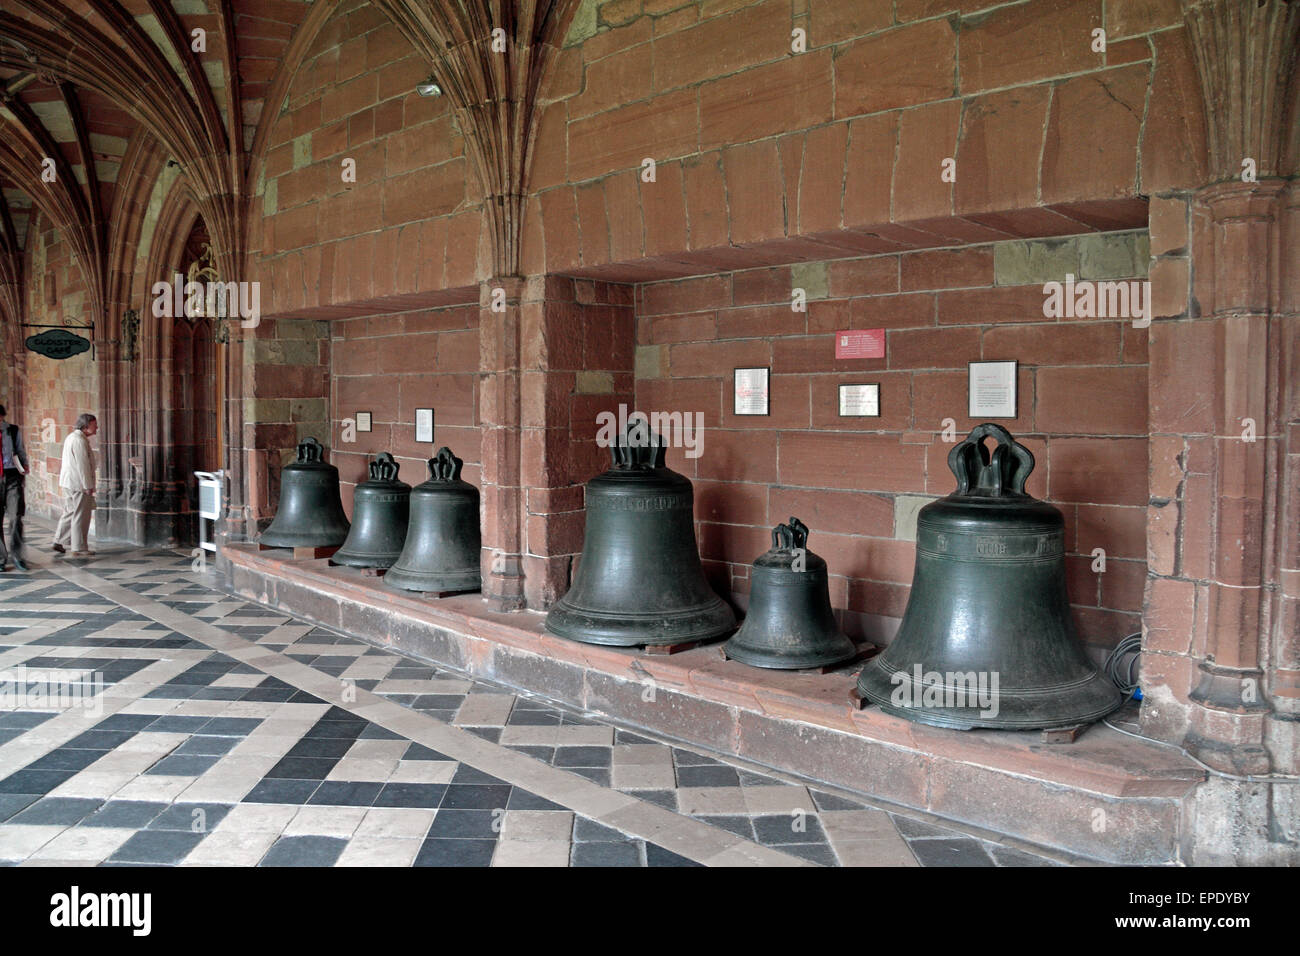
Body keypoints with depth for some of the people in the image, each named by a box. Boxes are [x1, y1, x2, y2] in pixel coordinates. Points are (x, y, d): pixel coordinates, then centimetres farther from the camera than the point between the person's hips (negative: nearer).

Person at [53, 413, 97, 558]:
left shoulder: (71, 437, 15)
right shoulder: (80, 441, -18)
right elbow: (82, 465, -21)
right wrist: (88, 486, -18)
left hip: (68, 482, 10)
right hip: (78, 483, -10)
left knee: (70, 512, 19)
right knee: (81, 515, -3)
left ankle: (59, 542, 24)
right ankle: (79, 548, 1)